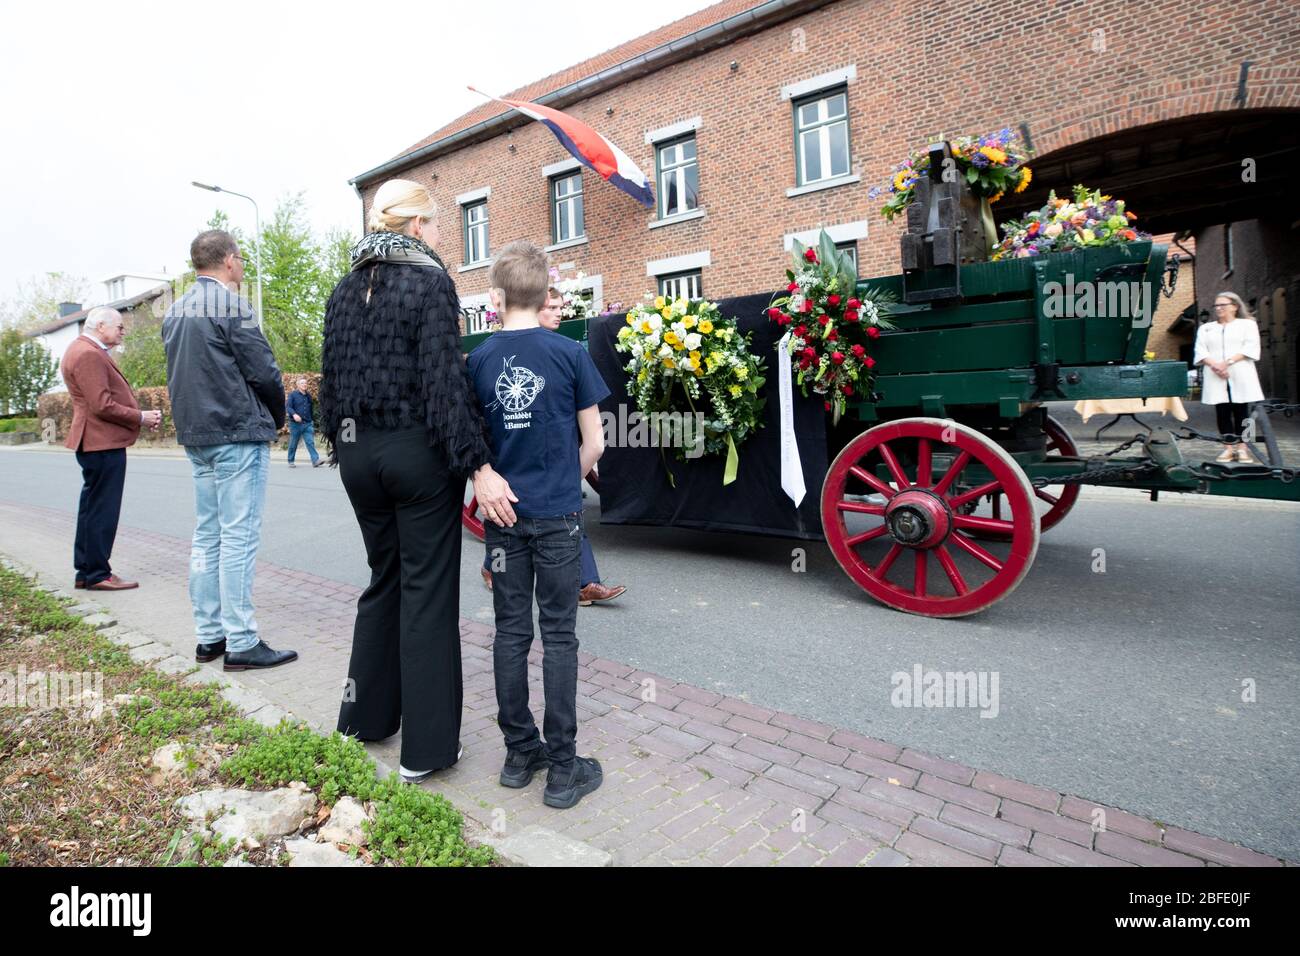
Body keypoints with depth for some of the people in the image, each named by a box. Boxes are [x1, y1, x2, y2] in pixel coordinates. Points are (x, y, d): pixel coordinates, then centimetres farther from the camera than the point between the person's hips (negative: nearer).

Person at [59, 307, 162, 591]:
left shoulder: (89, 351, 19)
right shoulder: (88, 354, -15)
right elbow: (102, 406, -21)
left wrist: (141, 415, 9)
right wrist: (140, 418, -11)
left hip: (98, 442, 11)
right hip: (102, 442, -11)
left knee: (93, 508, 16)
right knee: (102, 510, -5)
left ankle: (86, 572, 25)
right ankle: (96, 575, 2)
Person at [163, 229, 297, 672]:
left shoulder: (175, 312, 15)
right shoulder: (232, 306, -11)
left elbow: (179, 375, 17)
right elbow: (264, 371, -13)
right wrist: (278, 417, 3)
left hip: (195, 436, 9)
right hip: (238, 434, -8)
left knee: (207, 536, 12)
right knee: (239, 537, -6)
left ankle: (209, 636, 18)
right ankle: (241, 643, -2)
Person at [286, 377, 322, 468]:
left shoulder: (308, 396, 14)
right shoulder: (293, 394, 0)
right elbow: (288, 407, -9)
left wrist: (310, 420, 23)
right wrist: (294, 414, -27)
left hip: (307, 424, 3)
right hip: (295, 423, -3)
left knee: (310, 442, -8)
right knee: (293, 444, 6)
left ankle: (315, 460, -16)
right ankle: (290, 461, 19)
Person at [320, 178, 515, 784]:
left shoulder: (345, 290, 12)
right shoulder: (428, 281, -9)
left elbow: (332, 379, 13)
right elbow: (445, 379, -18)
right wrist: (477, 466, -20)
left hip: (360, 453, 7)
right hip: (419, 453, -7)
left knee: (384, 580, 20)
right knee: (427, 591, 1)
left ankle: (366, 716, 33)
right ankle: (425, 747, 12)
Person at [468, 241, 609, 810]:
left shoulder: (478, 360, 0)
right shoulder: (570, 353, -6)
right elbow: (594, 443, -2)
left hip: (503, 515, 3)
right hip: (558, 516, -2)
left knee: (510, 632, 12)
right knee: (559, 636, 5)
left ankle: (519, 752, 24)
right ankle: (562, 768, 12)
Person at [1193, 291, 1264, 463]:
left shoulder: (1247, 324, 12)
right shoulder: (1205, 328, 19)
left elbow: (1250, 348, -2)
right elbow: (1200, 351, 7)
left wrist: (1228, 362, -16)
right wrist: (1214, 365, -11)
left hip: (1240, 375, -2)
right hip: (1215, 377, 2)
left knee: (1241, 411, -3)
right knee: (1222, 412, -2)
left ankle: (1242, 447, 0)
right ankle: (1229, 448, 0)